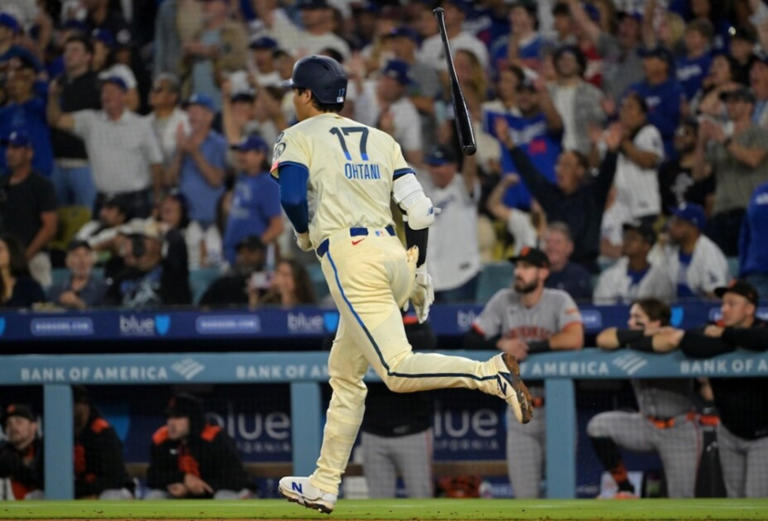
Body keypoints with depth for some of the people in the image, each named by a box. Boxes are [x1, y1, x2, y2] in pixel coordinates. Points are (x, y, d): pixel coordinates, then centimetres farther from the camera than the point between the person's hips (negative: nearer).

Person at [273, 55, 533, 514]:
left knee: (397, 370, -16)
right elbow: (419, 208, 12)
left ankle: (490, 373, -36)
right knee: (345, 373, 17)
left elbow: (292, 195, -13)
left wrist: (305, 235, 7)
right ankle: (324, 485, 20)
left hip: (349, 257, -7)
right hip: (394, 255, 7)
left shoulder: (299, 138, 5)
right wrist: (420, 271, 18)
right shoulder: (380, 140, 21)